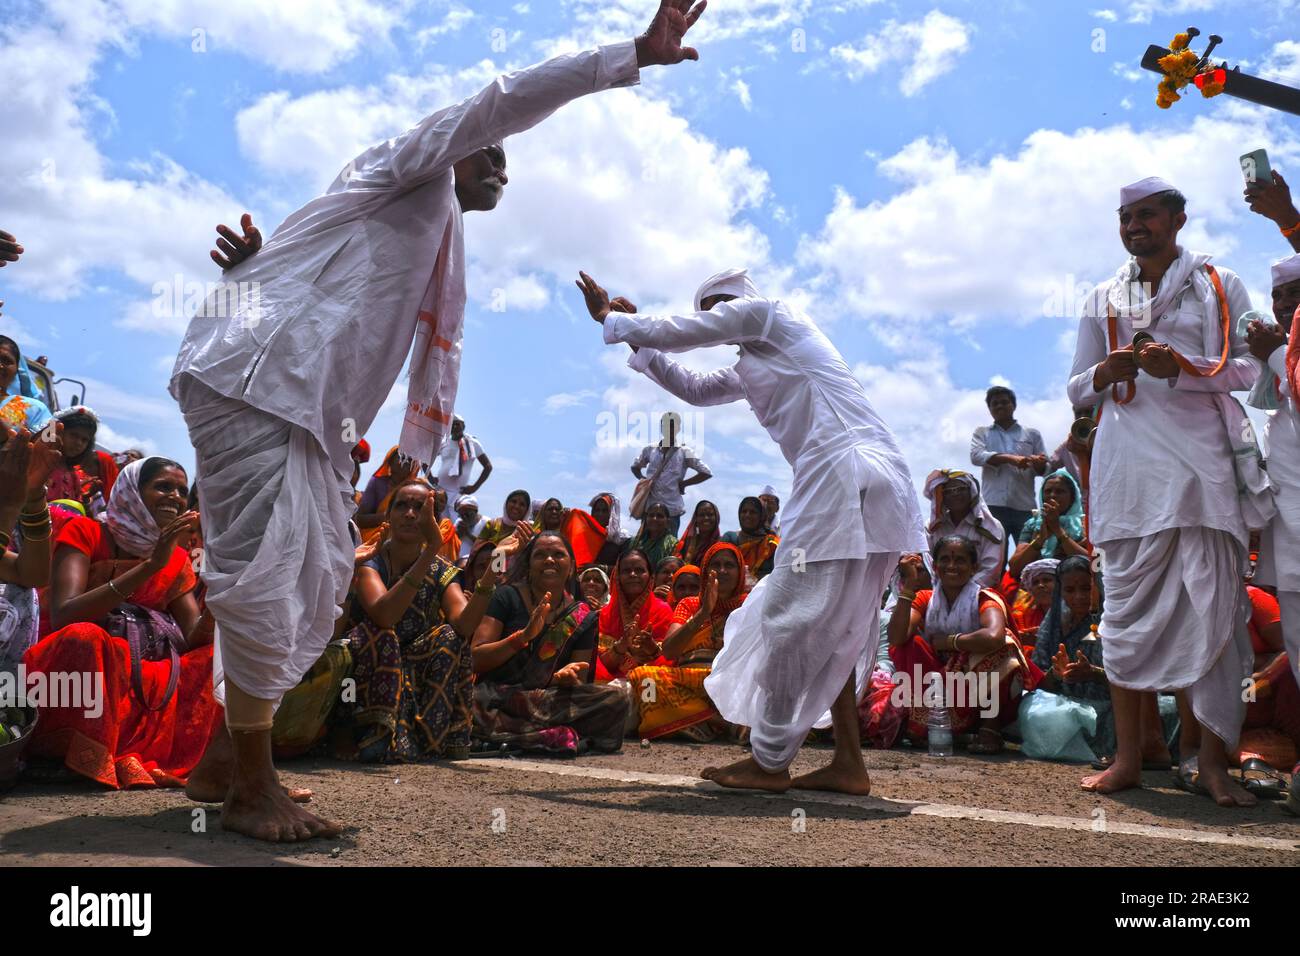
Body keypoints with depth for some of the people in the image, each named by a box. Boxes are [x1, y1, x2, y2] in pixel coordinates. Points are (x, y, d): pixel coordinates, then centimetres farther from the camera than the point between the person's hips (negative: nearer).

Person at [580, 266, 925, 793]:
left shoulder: (764, 311, 5)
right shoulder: (755, 363, 31)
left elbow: (674, 331, 7)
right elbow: (695, 389, 40)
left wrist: (609, 319, 23)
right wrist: (635, 338, 38)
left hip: (845, 479, -10)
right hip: (880, 492, 10)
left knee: (791, 622, -5)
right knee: (833, 630, 11)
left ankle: (769, 762, 2)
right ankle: (848, 763, 13)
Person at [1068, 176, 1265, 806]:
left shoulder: (1218, 286, 13)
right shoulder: (1104, 299, 20)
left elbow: (1249, 366, 3)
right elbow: (1077, 388, 19)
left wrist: (1181, 367, -15)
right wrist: (1107, 372, -4)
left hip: (1203, 459, -2)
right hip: (1129, 466, 2)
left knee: (1214, 608, -6)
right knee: (1128, 608, -1)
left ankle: (1213, 763, 1)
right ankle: (1128, 758, 4)